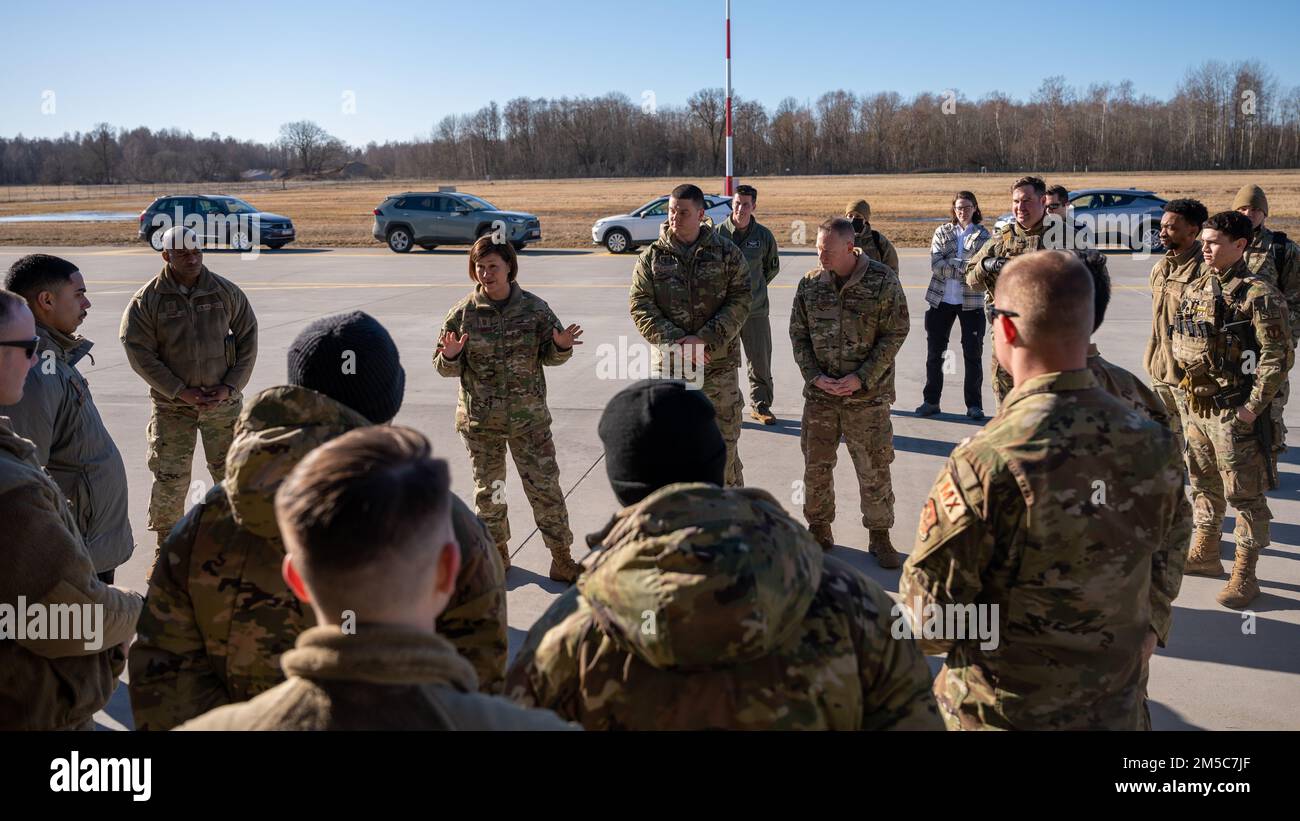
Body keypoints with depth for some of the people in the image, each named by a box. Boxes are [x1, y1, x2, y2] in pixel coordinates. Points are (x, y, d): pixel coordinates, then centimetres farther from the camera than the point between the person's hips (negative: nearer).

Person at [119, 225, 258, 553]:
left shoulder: (226, 291, 0)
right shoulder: (147, 300, -6)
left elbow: (248, 339, 3)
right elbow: (138, 352, -7)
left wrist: (230, 387, -7)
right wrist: (181, 392, -14)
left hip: (223, 400, 1)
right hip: (171, 405, -1)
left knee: (231, 471, 9)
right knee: (170, 477, 3)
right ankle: (167, 545, 18)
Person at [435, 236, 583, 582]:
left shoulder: (534, 308, -4)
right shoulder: (462, 314, -4)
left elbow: (549, 356, 4)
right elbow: (445, 367, 2)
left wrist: (561, 347, -18)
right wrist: (450, 357, -21)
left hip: (528, 417, -1)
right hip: (479, 420, 1)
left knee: (545, 487, 0)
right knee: (488, 489, 14)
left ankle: (561, 556, 13)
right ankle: (497, 552, 33)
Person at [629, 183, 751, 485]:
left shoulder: (726, 252, 0)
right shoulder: (652, 257, 3)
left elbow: (740, 301, -5)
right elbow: (640, 305, -3)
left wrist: (706, 338, -17)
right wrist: (675, 342, -16)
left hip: (720, 362, -1)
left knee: (725, 442, 7)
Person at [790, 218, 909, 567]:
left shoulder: (883, 282, -8)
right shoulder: (809, 283, 1)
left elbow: (895, 334, -7)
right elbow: (798, 334, 6)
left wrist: (861, 378, -15)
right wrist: (814, 375, -7)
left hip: (868, 394, -3)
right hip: (819, 393, 3)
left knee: (874, 468, 4)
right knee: (816, 465, 10)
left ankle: (879, 535, 21)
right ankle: (819, 529, 28)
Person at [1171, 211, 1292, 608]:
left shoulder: (1258, 295, -14)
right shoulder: (1195, 288, 8)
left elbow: (1279, 356, -16)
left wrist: (1253, 407, -17)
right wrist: (1184, 391, 11)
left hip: (1235, 411, -7)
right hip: (1195, 406, 7)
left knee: (1245, 494, 3)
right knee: (1203, 484, 20)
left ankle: (1245, 576, 13)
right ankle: (1205, 554, 36)